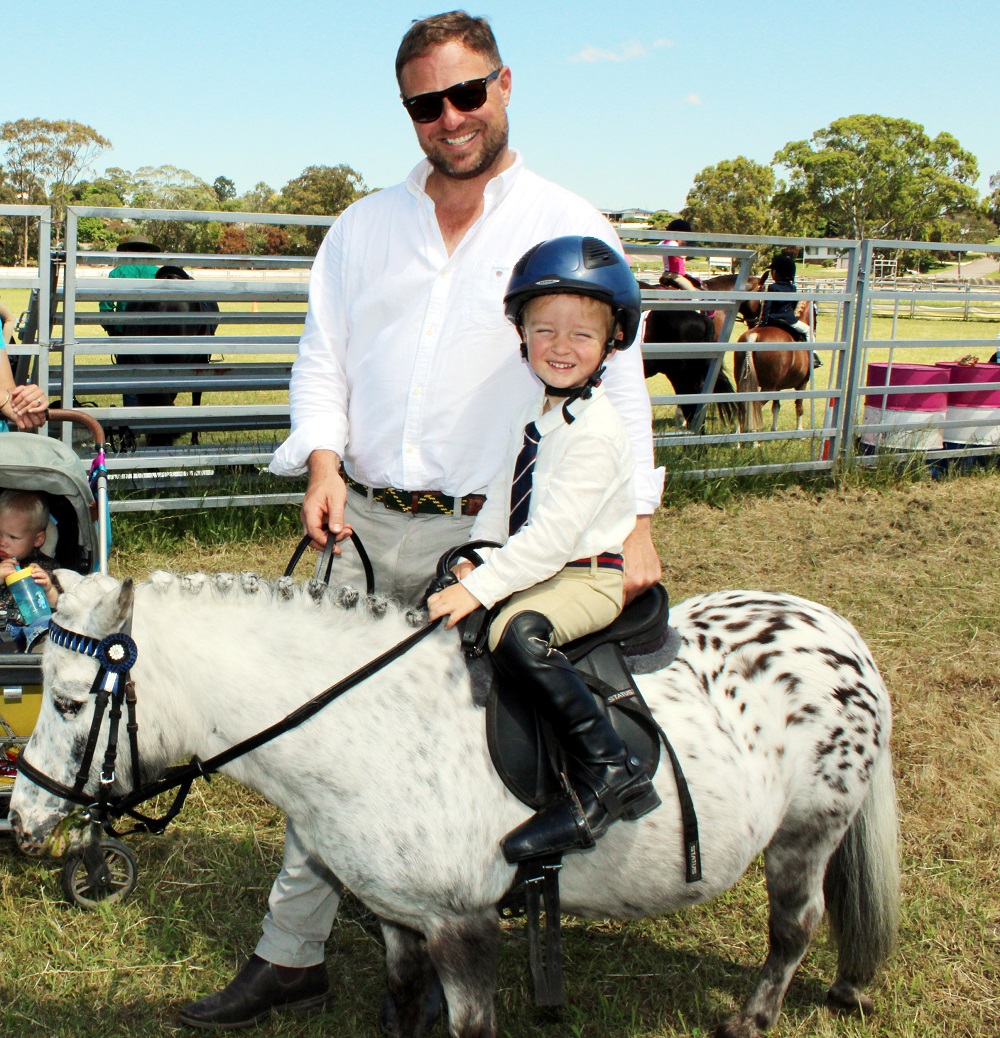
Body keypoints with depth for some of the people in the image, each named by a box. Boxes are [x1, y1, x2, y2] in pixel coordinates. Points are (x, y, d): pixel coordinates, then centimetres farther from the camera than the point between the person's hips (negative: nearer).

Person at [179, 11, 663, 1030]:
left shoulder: (571, 230, 1)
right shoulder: (363, 227, 11)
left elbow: (614, 377, -2)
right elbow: (322, 357, 12)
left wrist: (634, 518, -12)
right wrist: (322, 460, -7)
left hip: (491, 536, -3)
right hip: (364, 524, 3)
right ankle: (290, 955, 17)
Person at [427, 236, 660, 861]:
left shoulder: (594, 431, -19)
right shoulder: (537, 413, 10)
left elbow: (554, 532, -26)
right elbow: (504, 500, 16)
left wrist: (480, 588, -28)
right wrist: (475, 558, 1)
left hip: (588, 576, -10)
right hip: (532, 569, 10)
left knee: (518, 633, -35)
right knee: (427, 608, 7)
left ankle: (609, 774, -28)